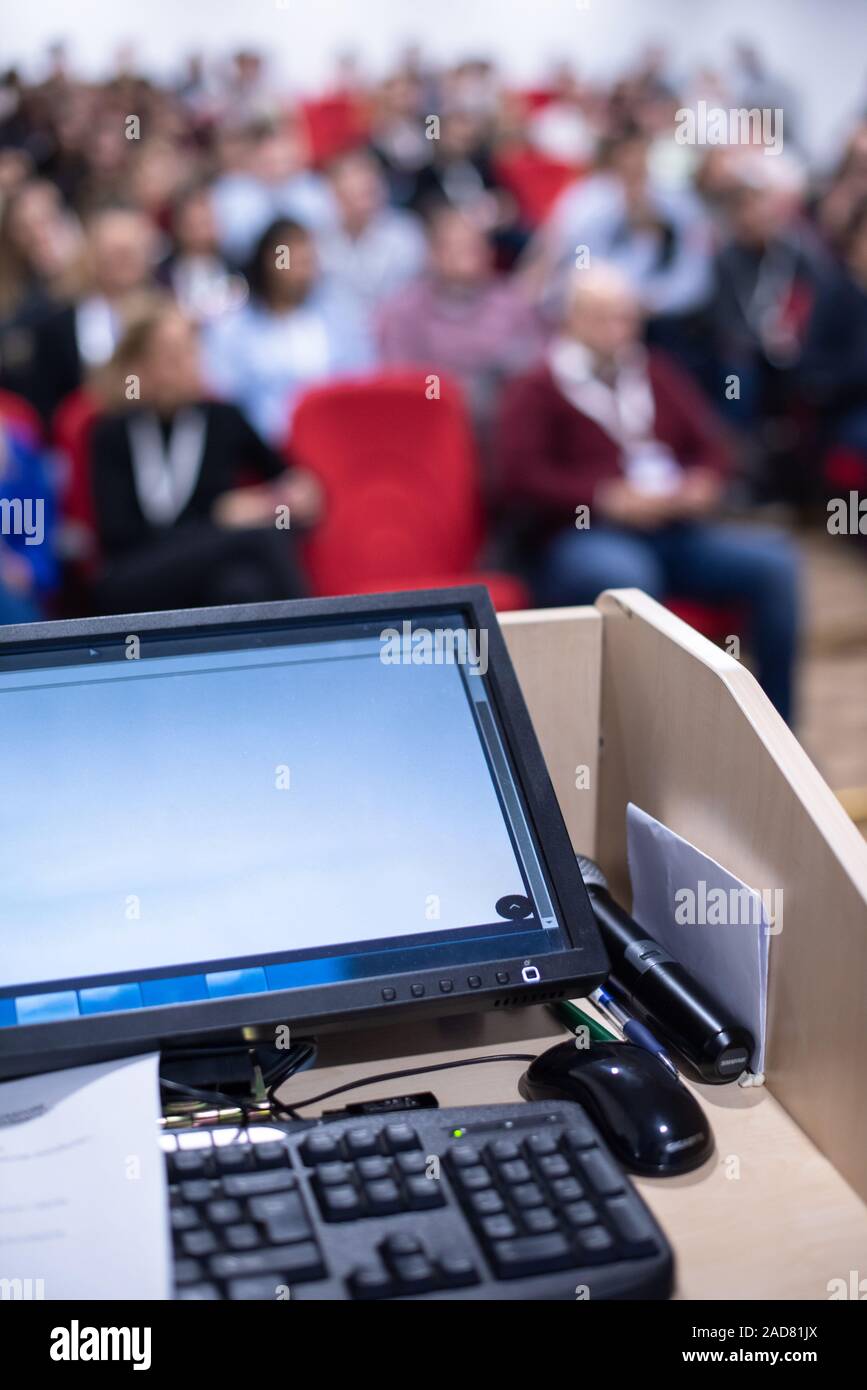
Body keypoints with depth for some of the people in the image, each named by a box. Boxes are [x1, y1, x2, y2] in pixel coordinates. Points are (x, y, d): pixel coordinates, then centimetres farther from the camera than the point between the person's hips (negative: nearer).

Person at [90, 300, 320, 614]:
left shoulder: (223, 419, 13)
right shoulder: (113, 435, 7)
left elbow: (283, 474, 27)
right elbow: (119, 534, -2)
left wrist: (295, 494, 2)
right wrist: (218, 519, -9)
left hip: (217, 576, 3)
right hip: (136, 585, -2)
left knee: (240, 588, -37)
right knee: (259, 537, -30)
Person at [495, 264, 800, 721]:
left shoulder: (658, 376, 23)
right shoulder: (535, 390, 6)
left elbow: (709, 444, 23)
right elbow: (521, 479, -7)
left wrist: (703, 482, -2)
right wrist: (607, 499, -18)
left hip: (675, 530, 5)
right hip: (581, 534, -5)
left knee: (773, 560, -17)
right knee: (629, 577, -40)